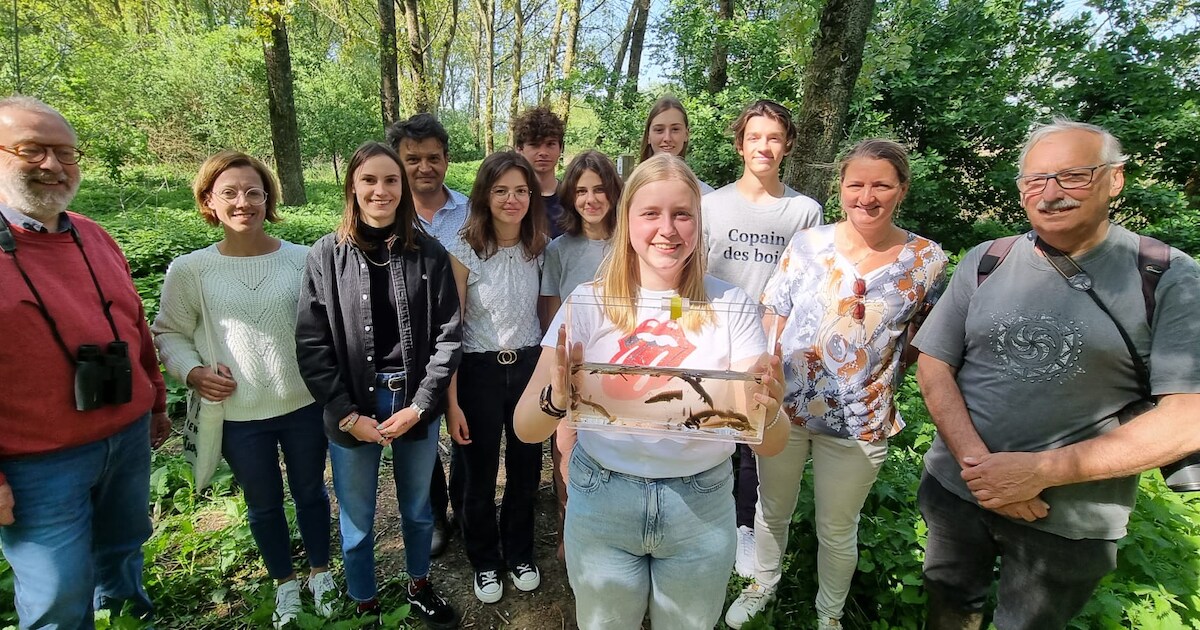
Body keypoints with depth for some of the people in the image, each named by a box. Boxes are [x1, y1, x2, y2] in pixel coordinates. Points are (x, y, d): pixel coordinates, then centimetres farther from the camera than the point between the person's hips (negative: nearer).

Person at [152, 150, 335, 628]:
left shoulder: (303, 259, -7)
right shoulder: (189, 270, -6)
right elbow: (169, 334, 5)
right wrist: (192, 372, -13)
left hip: (304, 405, 0)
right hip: (237, 415, 1)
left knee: (311, 492, 19)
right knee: (263, 505, 19)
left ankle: (320, 573, 43)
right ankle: (285, 583, 44)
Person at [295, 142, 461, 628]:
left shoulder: (429, 253, -3)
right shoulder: (327, 255, -5)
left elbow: (448, 335, -4)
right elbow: (311, 345, -6)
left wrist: (419, 406, -11)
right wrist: (348, 415, -11)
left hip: (415, 402, 1)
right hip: (351, 407, -1)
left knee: (417, 507, 20)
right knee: (357, 521, 15)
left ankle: (419, 587, 45)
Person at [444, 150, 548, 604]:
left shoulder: (540, 249, 0)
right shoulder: (464, 251, -12)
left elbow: (546, 315, 8)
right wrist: (451, 401, -11)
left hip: (529, 367, 3)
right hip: (479, 371, -3)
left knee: (525, 470, 16)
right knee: (479, 477, 13)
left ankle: (519, 553, 41)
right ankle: (485, 562, 39)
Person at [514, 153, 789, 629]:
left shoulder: (732, 306, -9)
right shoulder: (590, 302, -10)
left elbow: (770, 446, -10)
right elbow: (526, 429, -14)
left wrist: (768, 411, -32)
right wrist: (557, 399, -35)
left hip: (702, 508, 1)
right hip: (602, 502, 0)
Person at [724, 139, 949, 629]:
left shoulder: (926, 259, -6)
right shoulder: (808, 243, -6)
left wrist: (883, 378, -3)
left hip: (859, 421, -1)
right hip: (785, 406, 1)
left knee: (836, 530, 18)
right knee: (771, 511, 21)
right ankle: (762, 587, 50)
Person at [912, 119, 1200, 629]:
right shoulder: (983, 262, -3)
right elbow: (933, 367, -4)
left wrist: (1041, 471, -22)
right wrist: (979, 462, -17)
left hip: (1071, 521, -2)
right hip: (957, 489, 2)